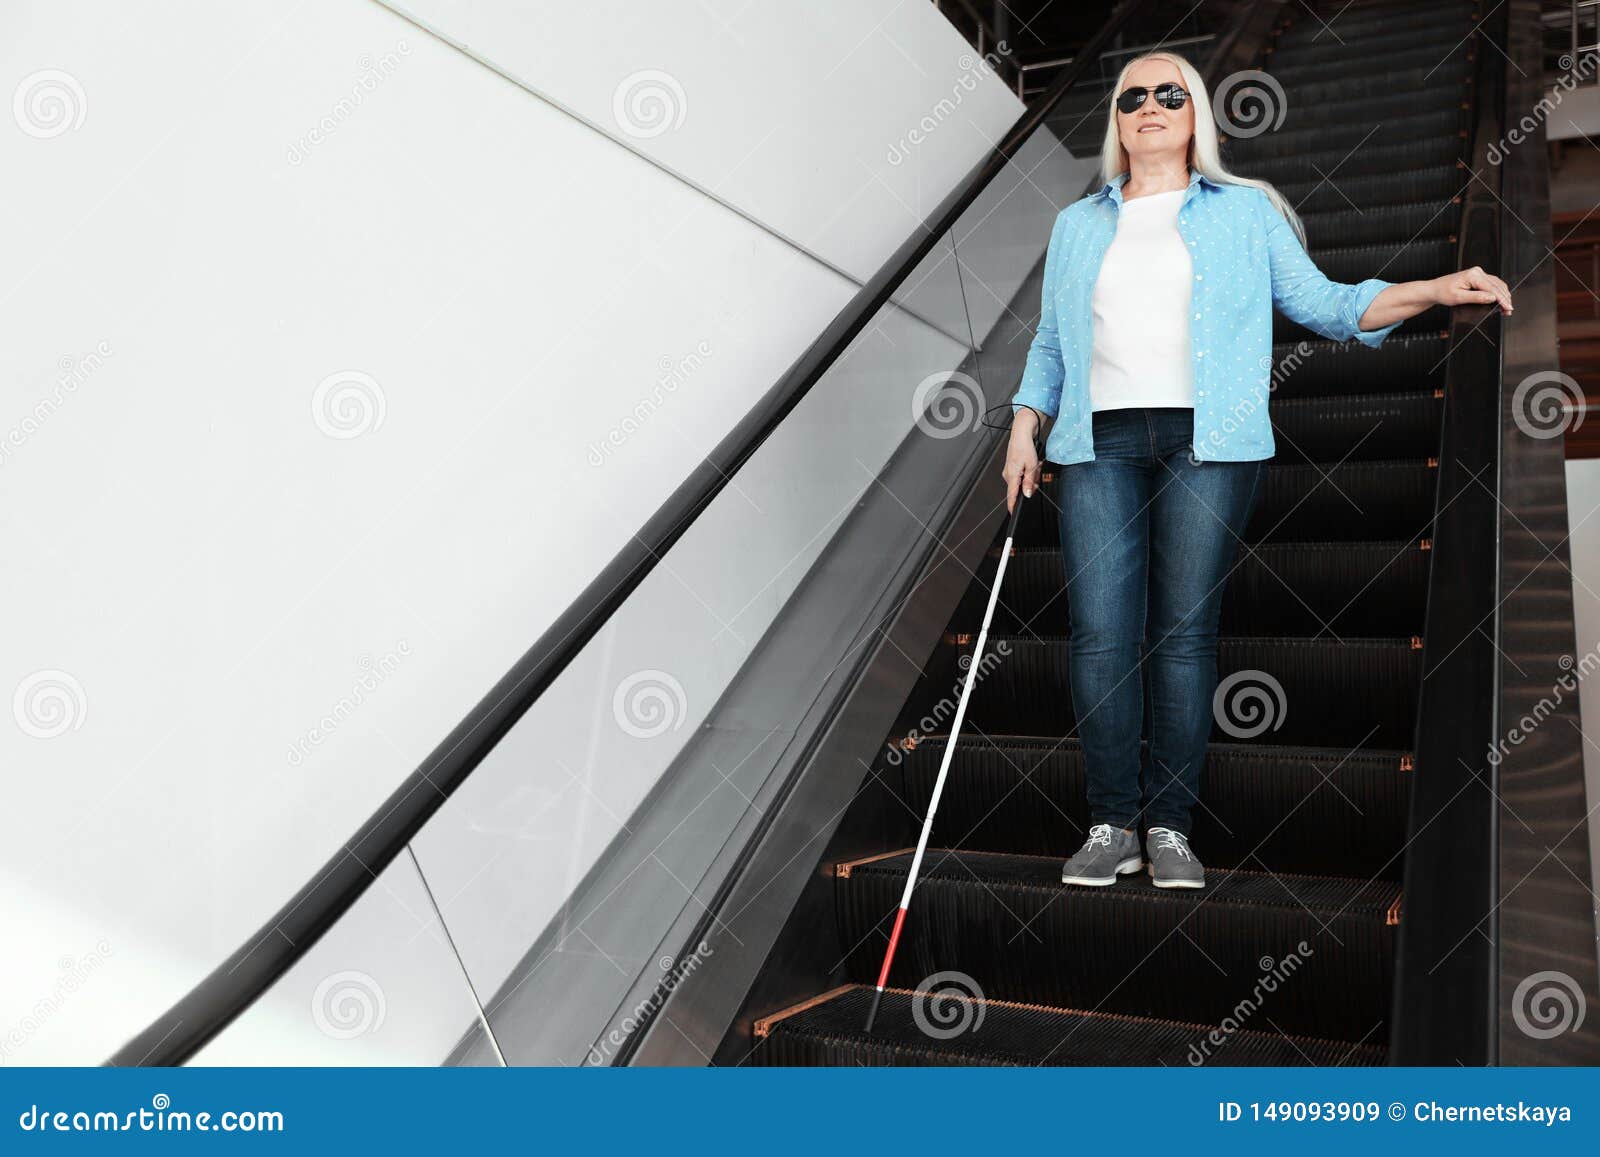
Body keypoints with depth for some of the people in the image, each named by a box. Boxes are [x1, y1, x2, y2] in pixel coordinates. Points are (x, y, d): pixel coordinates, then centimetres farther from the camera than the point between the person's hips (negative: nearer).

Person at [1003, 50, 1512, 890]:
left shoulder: (1245, 211, 15)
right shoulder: (1076, 225, 20)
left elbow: (1320, 303, 12)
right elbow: (1049, 342, 21)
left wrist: (1435, 290, -1)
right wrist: (1025, 427, 9)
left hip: (1210, 444, -1)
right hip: (1099, 444, 2)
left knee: (1185, 632, -4)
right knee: (1099, 633, -7)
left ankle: (1170, 827, 4)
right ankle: (1110, 825, 2)